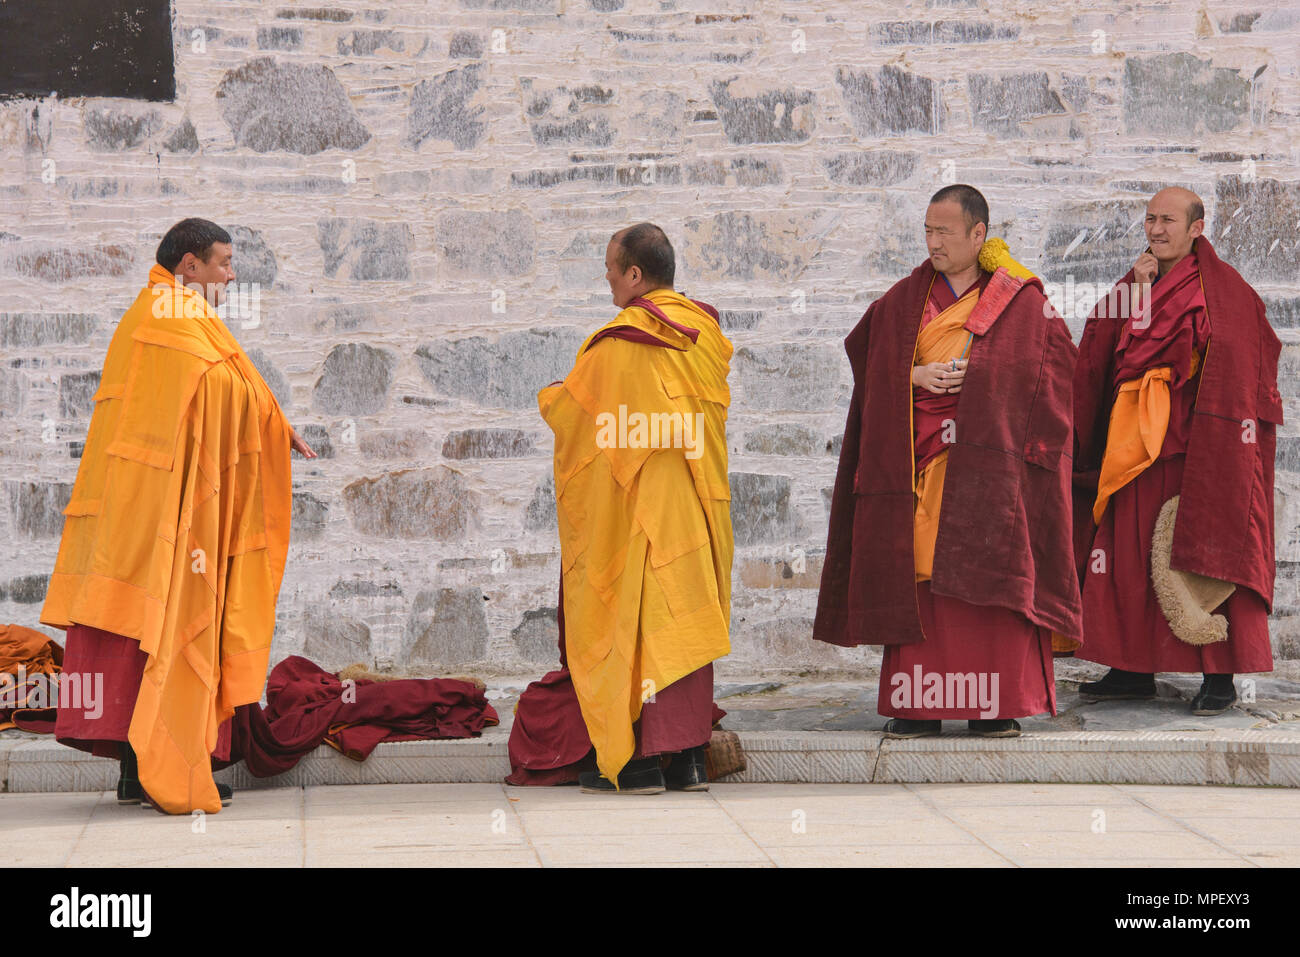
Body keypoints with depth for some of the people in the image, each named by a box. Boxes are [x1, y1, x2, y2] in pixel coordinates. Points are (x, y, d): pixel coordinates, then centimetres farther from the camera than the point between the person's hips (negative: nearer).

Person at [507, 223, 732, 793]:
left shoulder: (618, 343, -15)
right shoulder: (705, 335, 6)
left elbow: (569, 408, -5)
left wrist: (550, 398, 18)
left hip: (632, 507, -6)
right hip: (694, 508, 6)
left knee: (630, 617, -1)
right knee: (683, 618, 9)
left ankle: (634, 760, -1)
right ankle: (688, 756, 8)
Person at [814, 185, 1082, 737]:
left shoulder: (1020, 299, 4)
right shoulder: (904, 301, 12)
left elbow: (1054, 361, 0)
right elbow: (872, 370, 12)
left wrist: (975, 380, -10)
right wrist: (915, 377, -8)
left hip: (990, 459, -2)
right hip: (919, 459, 2)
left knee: (991, 573, -7)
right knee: (919, 576, -2)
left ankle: (997, 705, -2)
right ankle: (919, 707, 1)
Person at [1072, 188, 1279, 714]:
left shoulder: (1223, 290, -4)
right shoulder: (1137, 282, 16)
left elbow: (1235, 372, -8)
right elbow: (1099, 351, 6)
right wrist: (1133, 293, -6)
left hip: (1193, 447, -6)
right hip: (1134, 444, 6)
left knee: (1204, 553, -6)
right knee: (1130, 555, 6)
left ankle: (1219, 676, -1)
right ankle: (1135, 670, 14)